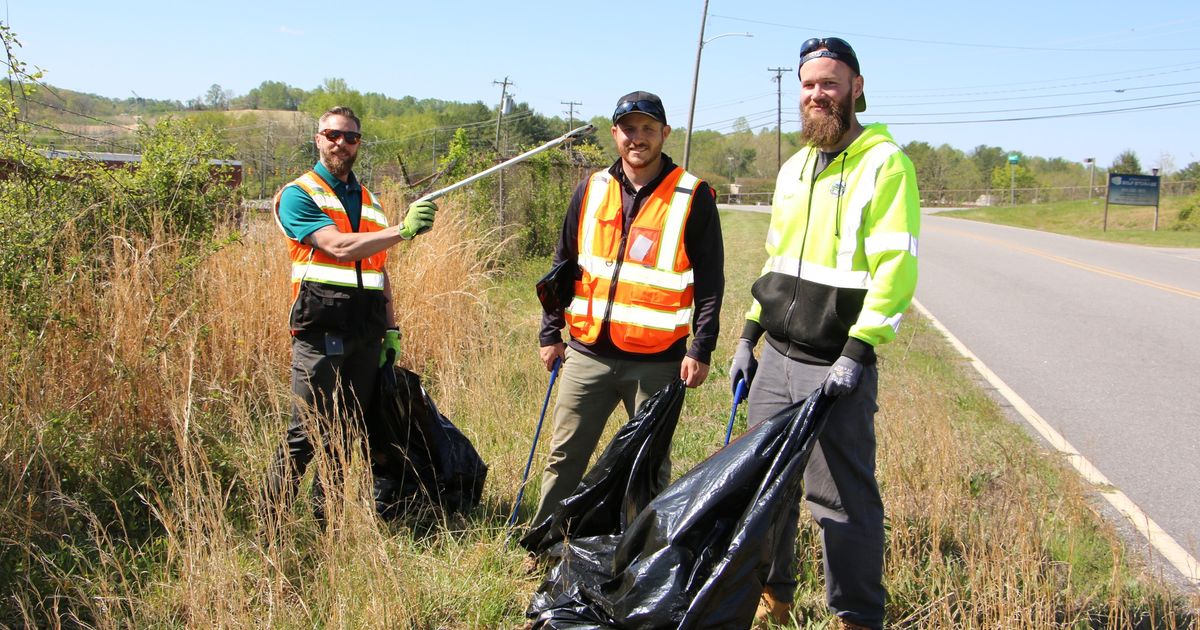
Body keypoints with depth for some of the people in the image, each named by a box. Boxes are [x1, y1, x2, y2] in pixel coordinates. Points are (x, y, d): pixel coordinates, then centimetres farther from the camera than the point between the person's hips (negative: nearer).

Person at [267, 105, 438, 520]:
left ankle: (327, 517, 20)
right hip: (320, 330, -6)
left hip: (367, 333, 6)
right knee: (307, 431, -7)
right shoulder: (299, 195, 0)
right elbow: (339, 248, -16)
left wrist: (391, 329, 15)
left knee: (347, 432, 9)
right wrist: (402, 230, -23)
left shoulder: (368, 201, 20)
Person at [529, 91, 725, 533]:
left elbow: (710, 280, -3)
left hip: (657, 360, -3)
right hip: (587, 353, 3)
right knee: (565, 456, 10)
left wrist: (701, 350, -8)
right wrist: (551, 333, 12)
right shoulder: (591, 190, 7)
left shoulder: (692, 197, -4)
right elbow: (563, 266, 14)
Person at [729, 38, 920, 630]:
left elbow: (897, 267, -16)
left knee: (841, 498, -1)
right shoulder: (794, 168, 15)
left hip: (835, 365, -7)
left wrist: (857, 353, -22)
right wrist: (749, 336, 18)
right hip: (776, 357, 7)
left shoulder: (884, 163, -9)